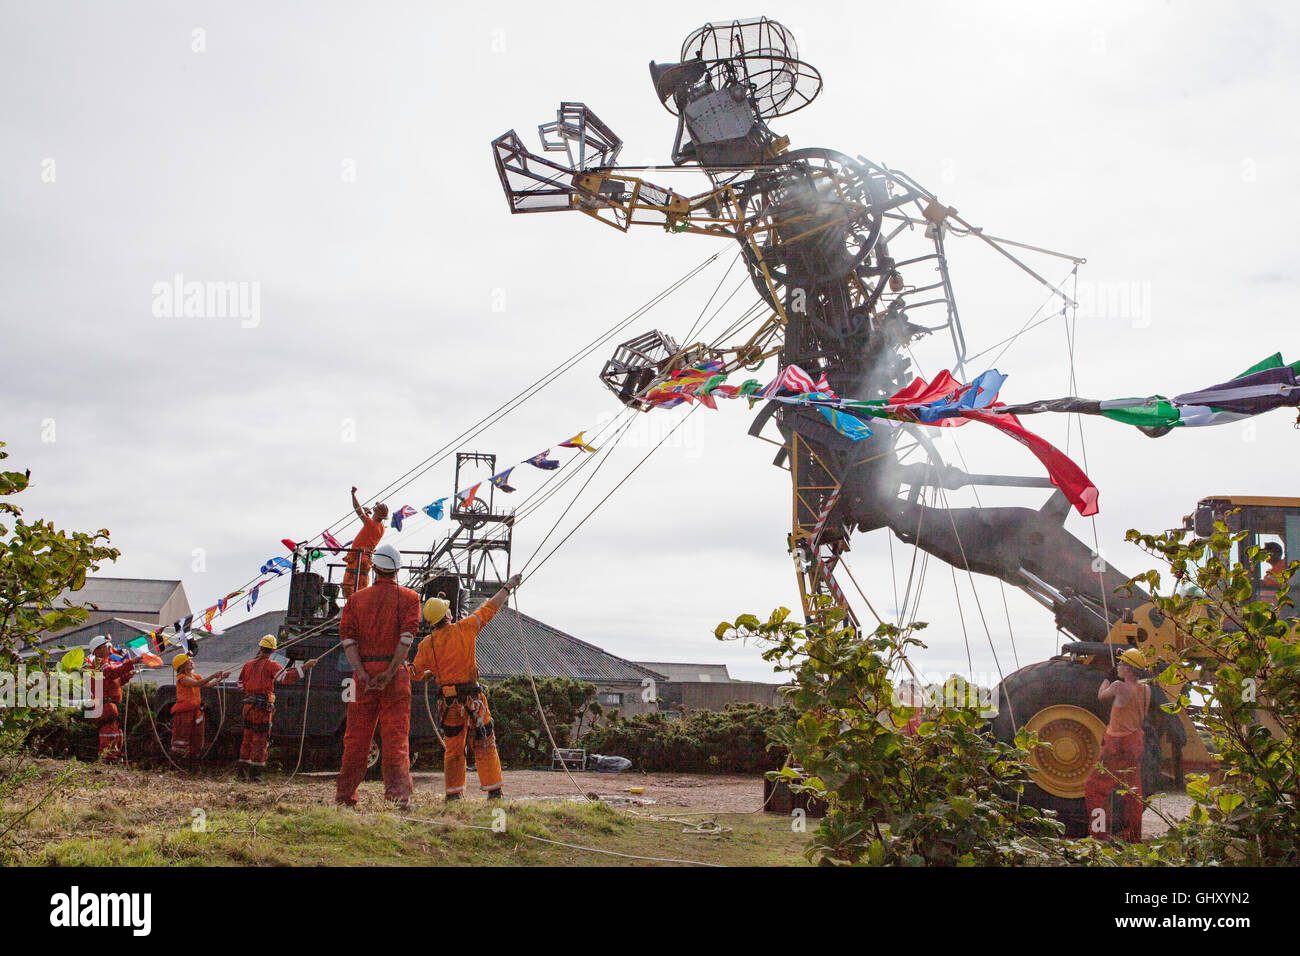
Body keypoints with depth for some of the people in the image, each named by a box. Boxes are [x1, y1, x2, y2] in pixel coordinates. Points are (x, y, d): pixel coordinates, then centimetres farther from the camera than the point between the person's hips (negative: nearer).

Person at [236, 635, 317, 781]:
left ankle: (242, 770, 16)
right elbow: (287, 678, -18)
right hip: (262, 707, -6)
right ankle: (255, 773, -3)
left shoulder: (248, 665, 13)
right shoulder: (270, 665, -6)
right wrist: (305, 666, -18)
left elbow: (241, 685, 19)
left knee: (247, 739, 15)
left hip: (248, 707, 6)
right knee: (261, 740, -1)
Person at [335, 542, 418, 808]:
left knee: (356, 735, 8)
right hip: (395, 671, -2)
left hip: (364, 671, 2)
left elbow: (347, 635, 0)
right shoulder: (409, 597, 3)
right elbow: (407, 636, -10)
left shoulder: (357, 598, 11)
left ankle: (345, 794, 13)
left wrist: (361, 672, -7)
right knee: (396, 735, -2)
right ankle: (398, 792, -9)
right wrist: (390, 673, -12)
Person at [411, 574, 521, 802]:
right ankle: (494, 791, 2)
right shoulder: (464, 629, -8)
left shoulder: (426, 645, -1)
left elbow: (416, 674, 7)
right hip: (472, 698, -2)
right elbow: (491, 608, 0)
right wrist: (508, 586, 10)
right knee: (485, 745, 4)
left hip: (448, 702, 3)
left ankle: (453, 794, 13)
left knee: (453, 748, 13)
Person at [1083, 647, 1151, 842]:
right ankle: (1133, 835, 22)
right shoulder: (1146, 690, 0)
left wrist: (1108, 678, 14)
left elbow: (1101, 695, -2)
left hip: (1118, 746, -8)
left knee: (1094, 787, 1)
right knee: (1132, 790, 15)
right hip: (1136, 742, 8)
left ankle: (1101, 832, -1)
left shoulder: (1119, 686, -21)